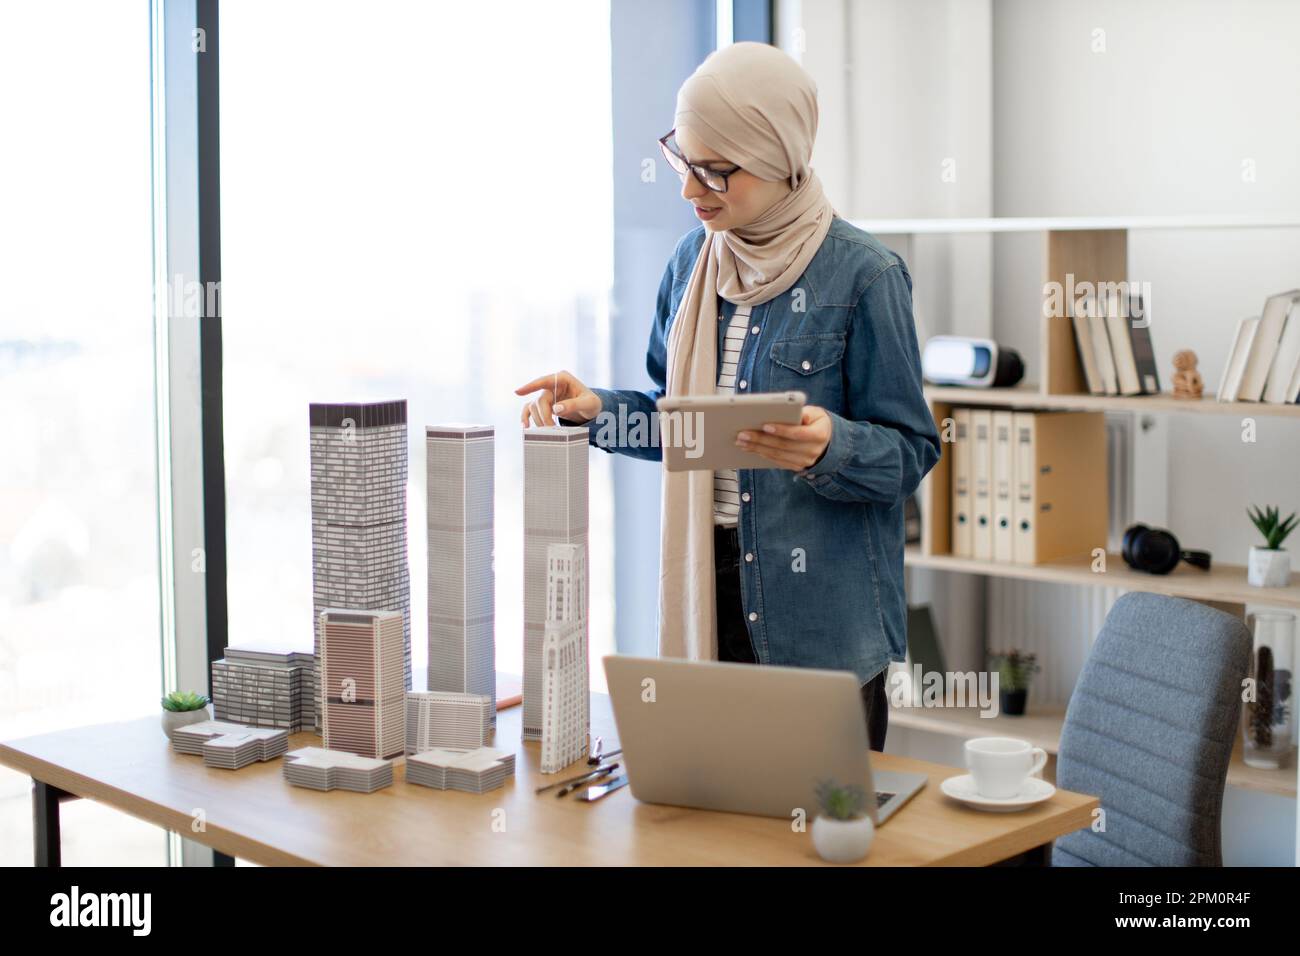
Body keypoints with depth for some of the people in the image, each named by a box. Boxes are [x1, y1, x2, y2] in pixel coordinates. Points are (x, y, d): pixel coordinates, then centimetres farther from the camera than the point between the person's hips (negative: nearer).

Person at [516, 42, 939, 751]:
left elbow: (910, 452, -8)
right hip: (707, 598, 5)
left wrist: (829, 447, -27)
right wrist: (596, 410, 0)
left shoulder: (863, 275, -10)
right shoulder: (693, 260, 8)